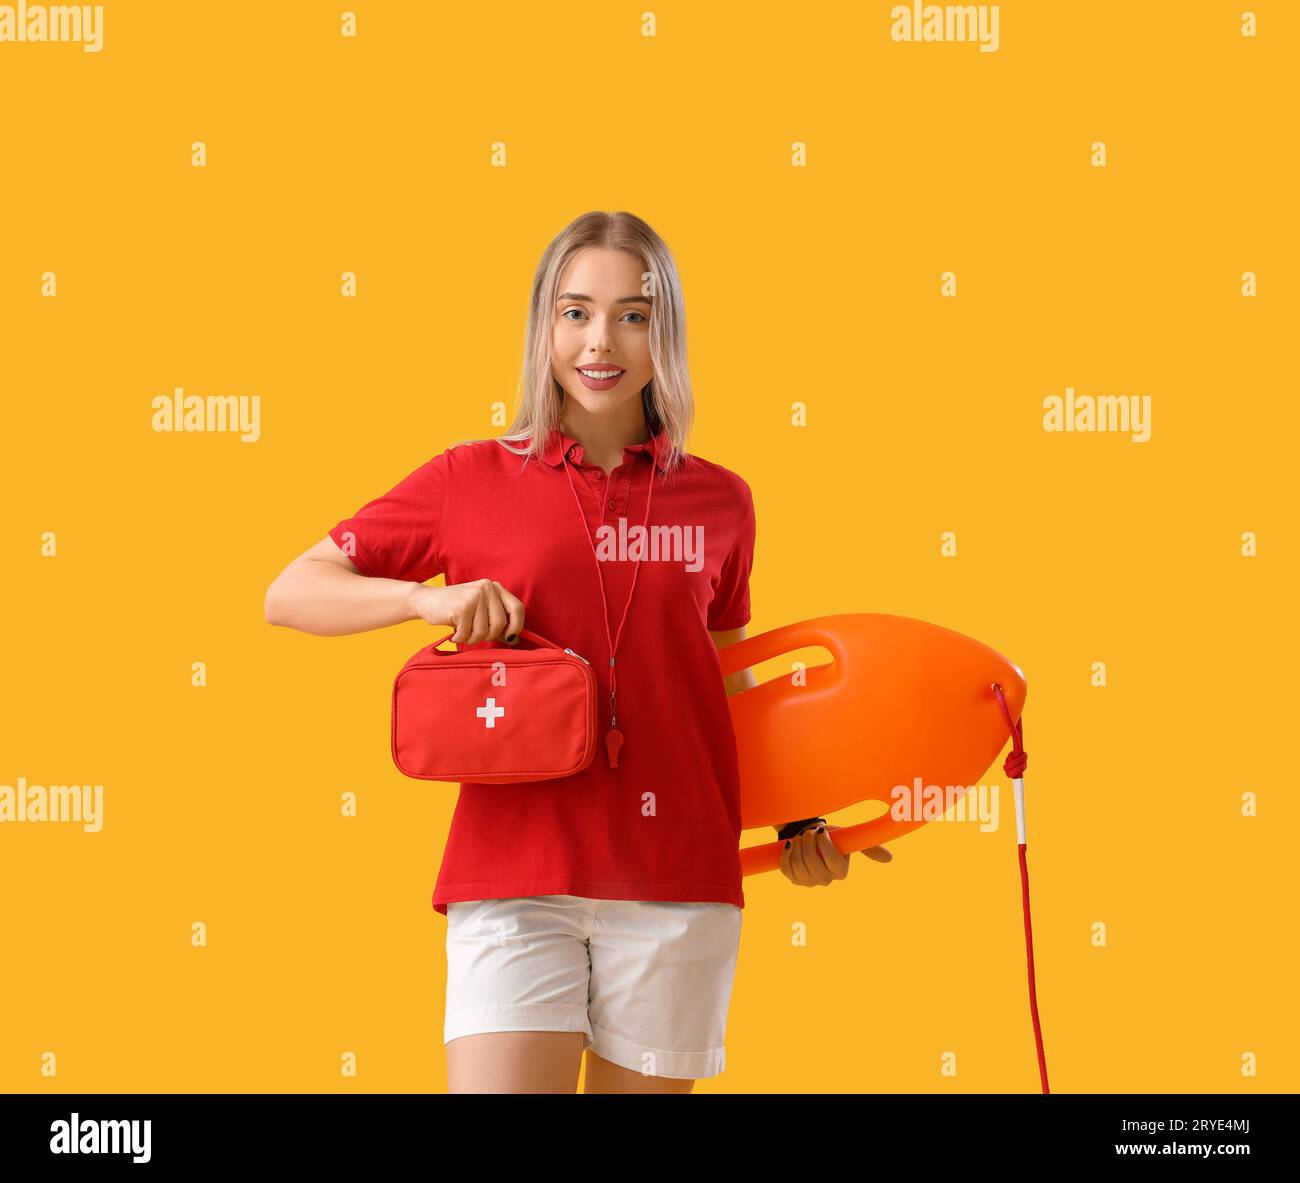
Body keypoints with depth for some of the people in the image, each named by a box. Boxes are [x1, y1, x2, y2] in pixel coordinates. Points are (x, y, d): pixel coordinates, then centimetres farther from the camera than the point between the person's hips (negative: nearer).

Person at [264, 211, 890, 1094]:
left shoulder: (719, 501, 9)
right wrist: (428, 597, -10)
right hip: (515, 874, -2)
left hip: (678, 883, 2)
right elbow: (289, 595, 6)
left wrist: (796, 823, 11)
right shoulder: (472, 481, 4)